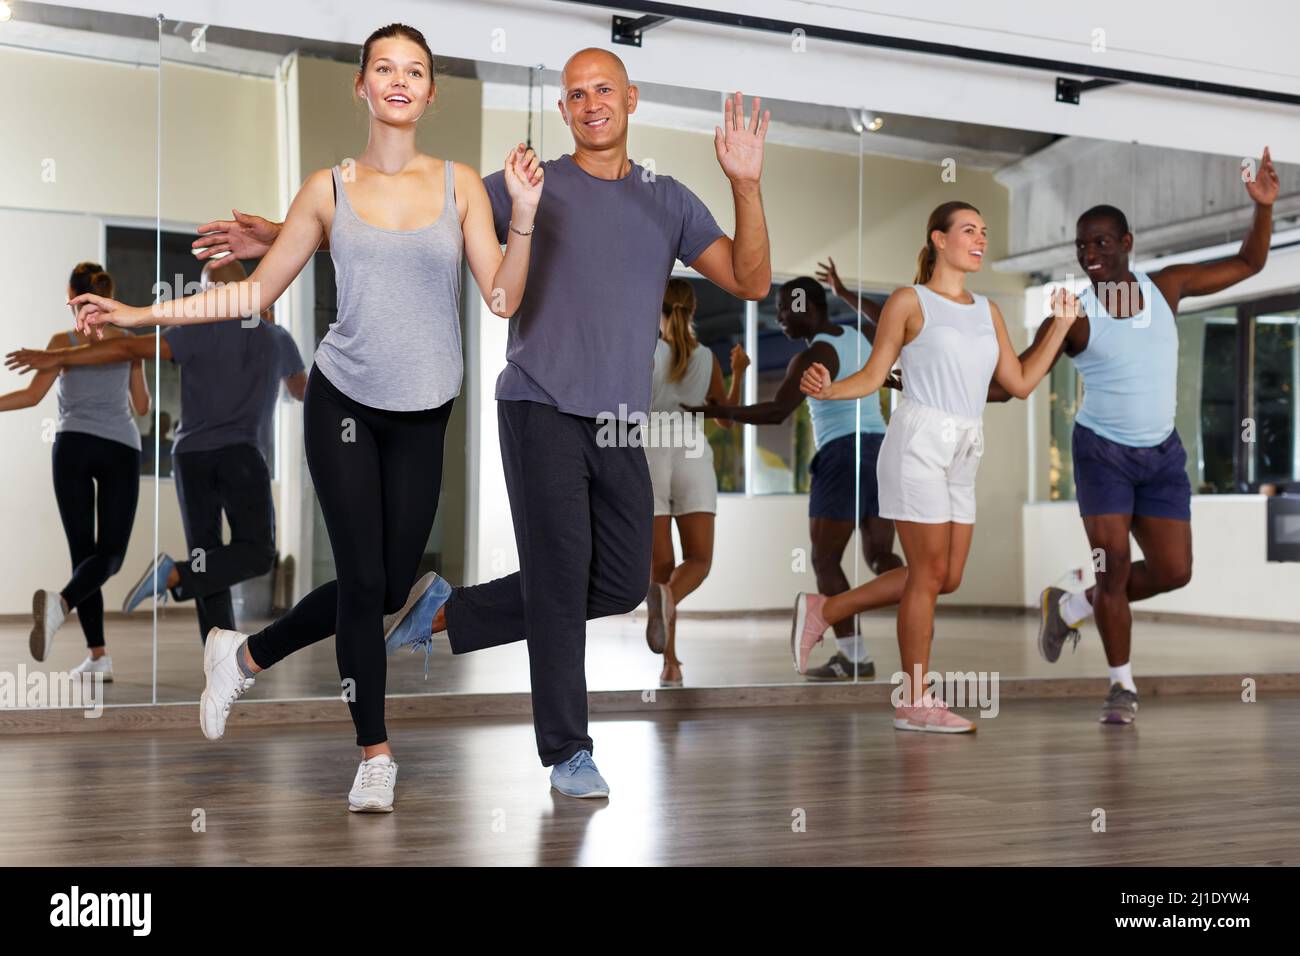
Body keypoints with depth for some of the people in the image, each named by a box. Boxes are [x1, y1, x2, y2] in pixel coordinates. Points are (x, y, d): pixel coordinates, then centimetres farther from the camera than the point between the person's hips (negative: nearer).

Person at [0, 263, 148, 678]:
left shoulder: (64, 341, 3)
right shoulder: (130, 341, 11)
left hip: (74, 445, 0)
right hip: (120, 450, 1)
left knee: (82, 549, 5)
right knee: (110, 554, 0)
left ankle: (98, 655, -3)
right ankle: (60, 603, -33)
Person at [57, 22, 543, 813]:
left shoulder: (460, 184, 3)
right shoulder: (329, 190, 3)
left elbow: (503, 299, -4)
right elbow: (256, 292, 6)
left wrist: (524, 213, -17)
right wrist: (140, 314, 1)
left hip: (423, 417, 2)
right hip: (344, 403, -1)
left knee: (391, 587, 5)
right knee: (363, 578, -6)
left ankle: (245, 656, 30)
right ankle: (376, 755, 11)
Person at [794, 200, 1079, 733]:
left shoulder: (987, 311, 16)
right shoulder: (910, 302, -1)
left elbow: (1020, 384, 17)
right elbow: (873, 377, -2)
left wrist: (1060, 327, 14)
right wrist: (826, 390, -21)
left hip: (962, 455, 7)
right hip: (918, 440, -7)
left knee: (945, 578, 7)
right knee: (930, 572, -5)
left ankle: (823, 610, 19)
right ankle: (914, 702, 5)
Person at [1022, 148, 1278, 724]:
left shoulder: (1165, 287, -2)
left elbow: (1248, 264, 8)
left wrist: (1263, 206, -8)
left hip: (1162, 453, 4)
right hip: (1102, 451, -4)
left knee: (1173, 572, 0)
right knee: (1114, 563, -10)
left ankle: (1070, 607, 23)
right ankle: (1122, 686, 8)